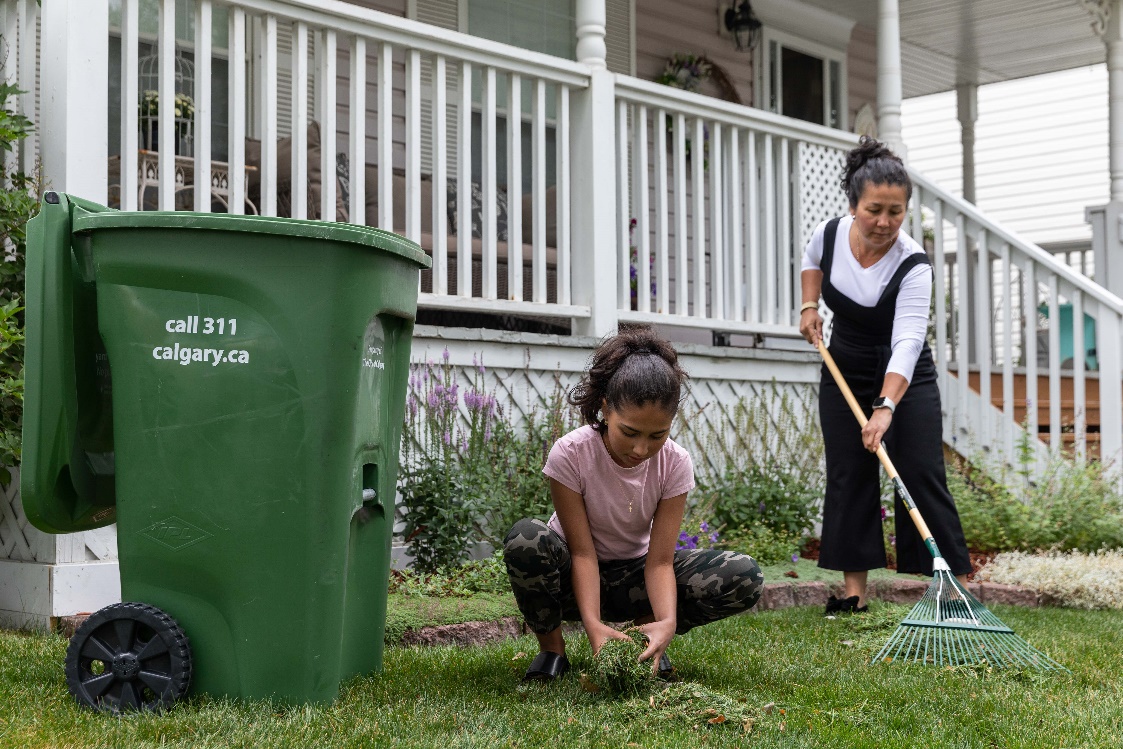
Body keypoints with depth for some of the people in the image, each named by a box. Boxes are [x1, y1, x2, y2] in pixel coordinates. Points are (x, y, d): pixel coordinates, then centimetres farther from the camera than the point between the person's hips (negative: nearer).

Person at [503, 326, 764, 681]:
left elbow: (659, 559, -21)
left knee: (744, 576, -23)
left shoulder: (675, 464, -18)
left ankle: (645, 627, -1)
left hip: (633, 574, 2)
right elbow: (582, 551, -25)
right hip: (576, 576, -2)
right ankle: (550, 645, -12)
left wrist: (667, 621, -41)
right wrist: (593, 624, -41)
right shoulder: (570, 454, -25)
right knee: (525, 539, -39)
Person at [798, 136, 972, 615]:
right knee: (848, 476, 1)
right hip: (844, 374, 4)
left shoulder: (912, 265, -27)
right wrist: (809, 306, 0)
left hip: (905, 378, -4)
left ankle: (957, 582, -3)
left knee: (922, 475, -9)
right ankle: (854, 589, 3)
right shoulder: (830, 234, -13)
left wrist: (886, 408, -50)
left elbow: (907, 342, -38)